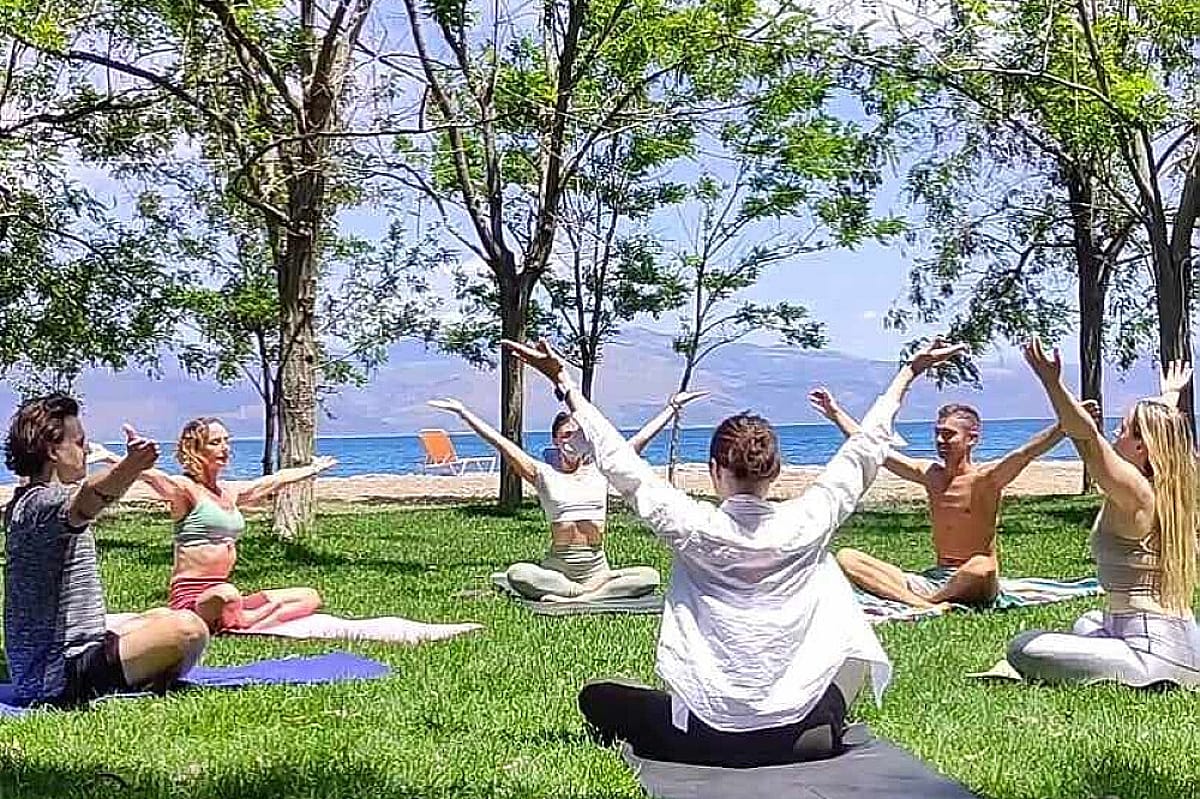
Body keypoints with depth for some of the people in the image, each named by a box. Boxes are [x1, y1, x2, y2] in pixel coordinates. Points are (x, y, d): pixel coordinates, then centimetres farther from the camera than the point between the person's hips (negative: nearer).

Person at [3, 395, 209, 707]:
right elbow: (85, 502, -45)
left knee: (163, 617, 30)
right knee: (188, 629, -26)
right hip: (61, 678, -11)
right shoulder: (43, 503, -20)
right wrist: (129, 466, -64)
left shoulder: (23, 501, 12)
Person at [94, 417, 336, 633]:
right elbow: (151, 476, -27)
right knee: (227, 596, -44)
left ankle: (245, 622, -16)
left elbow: (273, 481, 32)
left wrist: (311, 470, 47)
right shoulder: (185, 489, -7)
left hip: (221, 593, 9)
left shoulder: (231, 493, 17)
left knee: (310, 598, 4)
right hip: (190, 597, -9)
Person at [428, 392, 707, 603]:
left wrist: (673, 406, 14)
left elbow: (641, 439, 13)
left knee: (650, 576, -25)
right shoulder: (545, 475, 7)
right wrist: (463, 412, -1)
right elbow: (500, 442, 3)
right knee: (516, 573, -32)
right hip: (557, 566, -2)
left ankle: (567, 598, -29)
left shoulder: (599, 471, 12)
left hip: (597, 564, 2)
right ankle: (600, 590, -26)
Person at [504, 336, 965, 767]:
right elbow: (865, 450, 6)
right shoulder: (807, 523, -7)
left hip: (708, 732, -1)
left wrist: (564, 382, 3)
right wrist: (909, 375, 18)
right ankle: (822, 734, 7)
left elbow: (616, 459, -4)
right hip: (789, 729, 1)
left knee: (596, 697, 20)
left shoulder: (692, 528, -11)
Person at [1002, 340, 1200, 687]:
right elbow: (1164, 430, 28)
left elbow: (1087, 434, -30)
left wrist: (1051, 381, -33)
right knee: (1088, 624, 42)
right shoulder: (1166, 489, 9)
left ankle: (1129, 679, -12)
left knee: (1024, 649, -20)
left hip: (1155, 652, -10)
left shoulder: (1134, 492, -16)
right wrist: (1170, 395, 48)